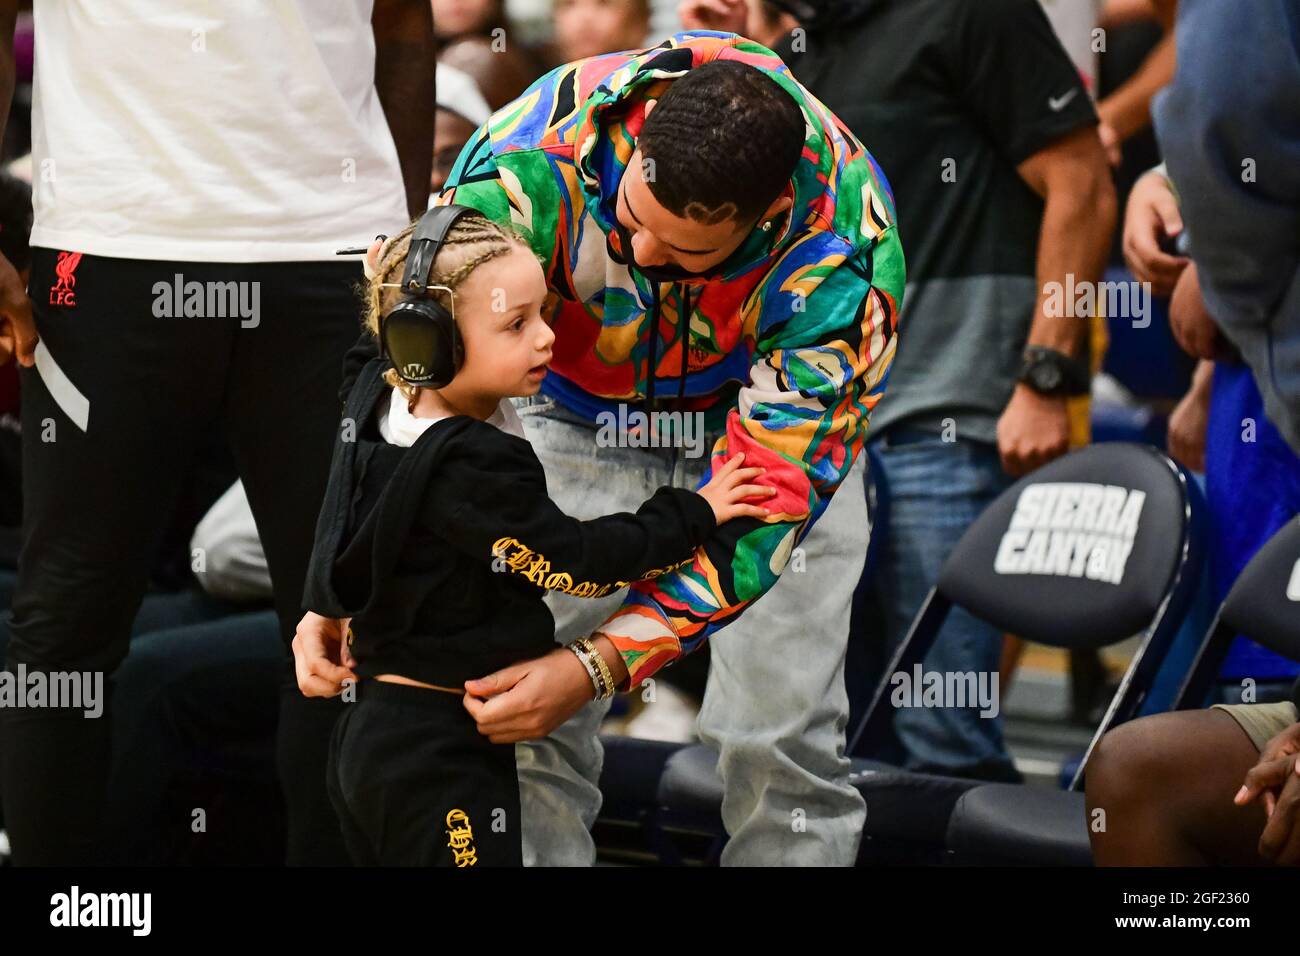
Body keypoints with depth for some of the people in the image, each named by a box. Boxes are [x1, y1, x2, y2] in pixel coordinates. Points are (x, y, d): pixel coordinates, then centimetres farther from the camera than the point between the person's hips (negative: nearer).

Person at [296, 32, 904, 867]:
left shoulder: (847, 252, -37)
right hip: (580, 415, 1)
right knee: (528, 732, -9)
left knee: (782, 741, -9)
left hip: (772, 422, -1)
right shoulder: (544, 144, -34)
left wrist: (596, 666, -43)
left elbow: (767, 491, -34)